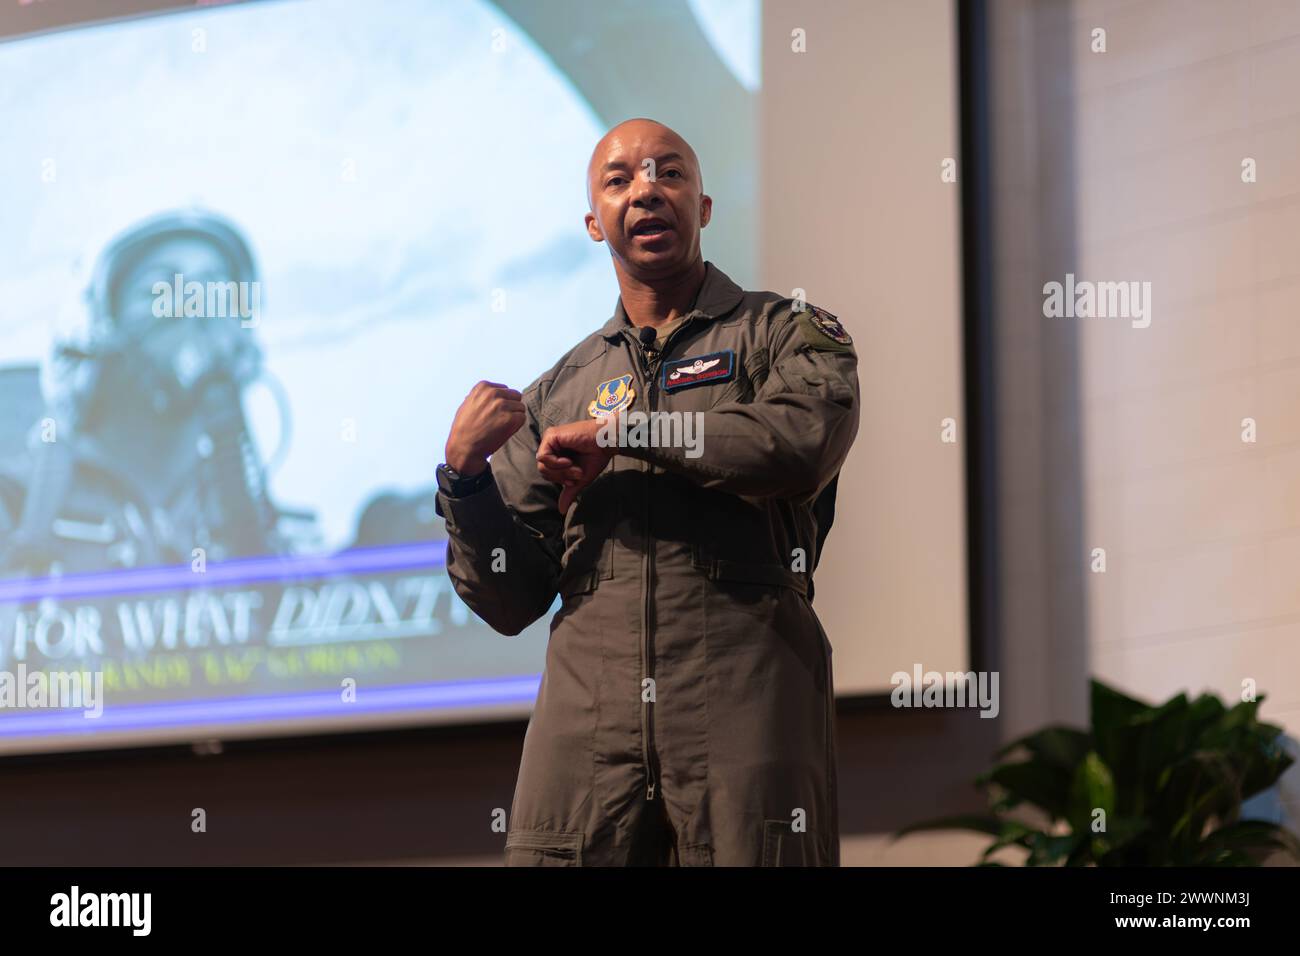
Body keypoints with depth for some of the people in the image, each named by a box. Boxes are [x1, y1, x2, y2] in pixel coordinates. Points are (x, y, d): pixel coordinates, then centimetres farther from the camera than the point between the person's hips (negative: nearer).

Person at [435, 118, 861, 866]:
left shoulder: (785, 334, 9)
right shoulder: (560, 393, 17)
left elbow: (806, 441, -16)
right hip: (587, 728, 3)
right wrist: (464, 475, -2)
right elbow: (511, 601, 15)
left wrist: (622, 430, -8)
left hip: (745, 714, -3)